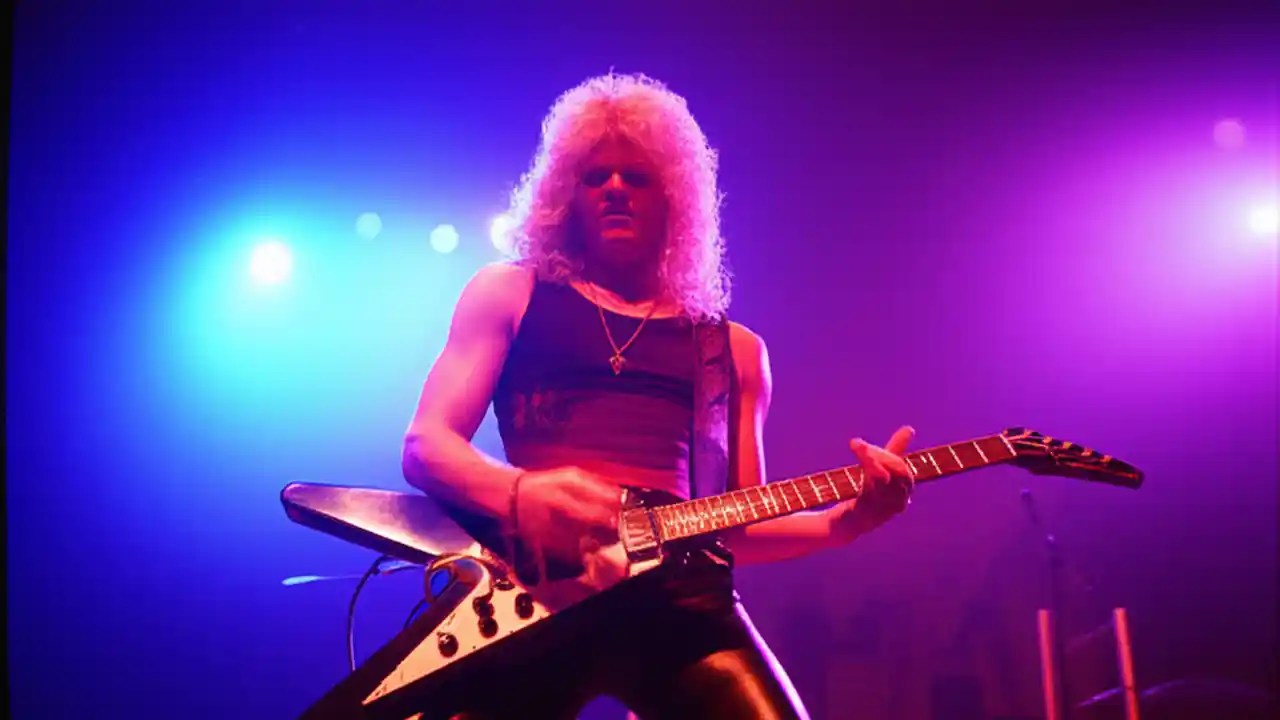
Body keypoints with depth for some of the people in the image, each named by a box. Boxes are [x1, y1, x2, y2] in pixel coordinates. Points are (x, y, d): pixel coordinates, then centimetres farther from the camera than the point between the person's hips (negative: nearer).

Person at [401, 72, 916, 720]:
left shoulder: (736, 348, 22)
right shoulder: (508, 295, 15)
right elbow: (424, 447, 6)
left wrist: (847, 518, 3)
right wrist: (518, 496, -15)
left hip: (681, 595, 2)